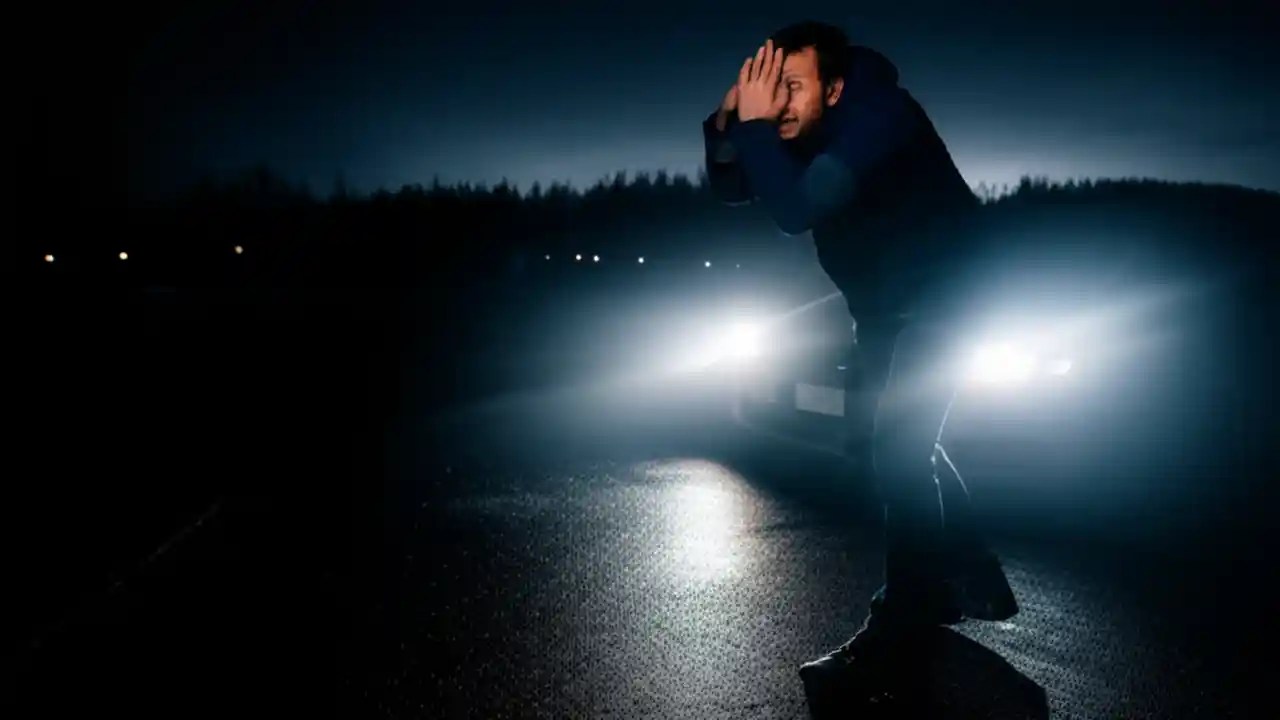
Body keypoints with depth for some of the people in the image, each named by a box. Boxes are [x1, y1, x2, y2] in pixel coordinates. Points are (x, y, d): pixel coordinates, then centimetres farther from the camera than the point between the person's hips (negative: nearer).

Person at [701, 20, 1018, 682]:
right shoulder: (797, 125, -7)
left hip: (940, 299, -9)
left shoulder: (876, 115, -30)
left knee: (899, 454, -13)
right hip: (881, 307, 9)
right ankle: (973, 583, 33)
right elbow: (729, 189, -5)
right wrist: (730, 121, -20)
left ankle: (900, 628, 0)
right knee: (910, 447, 16)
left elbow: (795, 211, -41)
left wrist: (755, 126, -37)